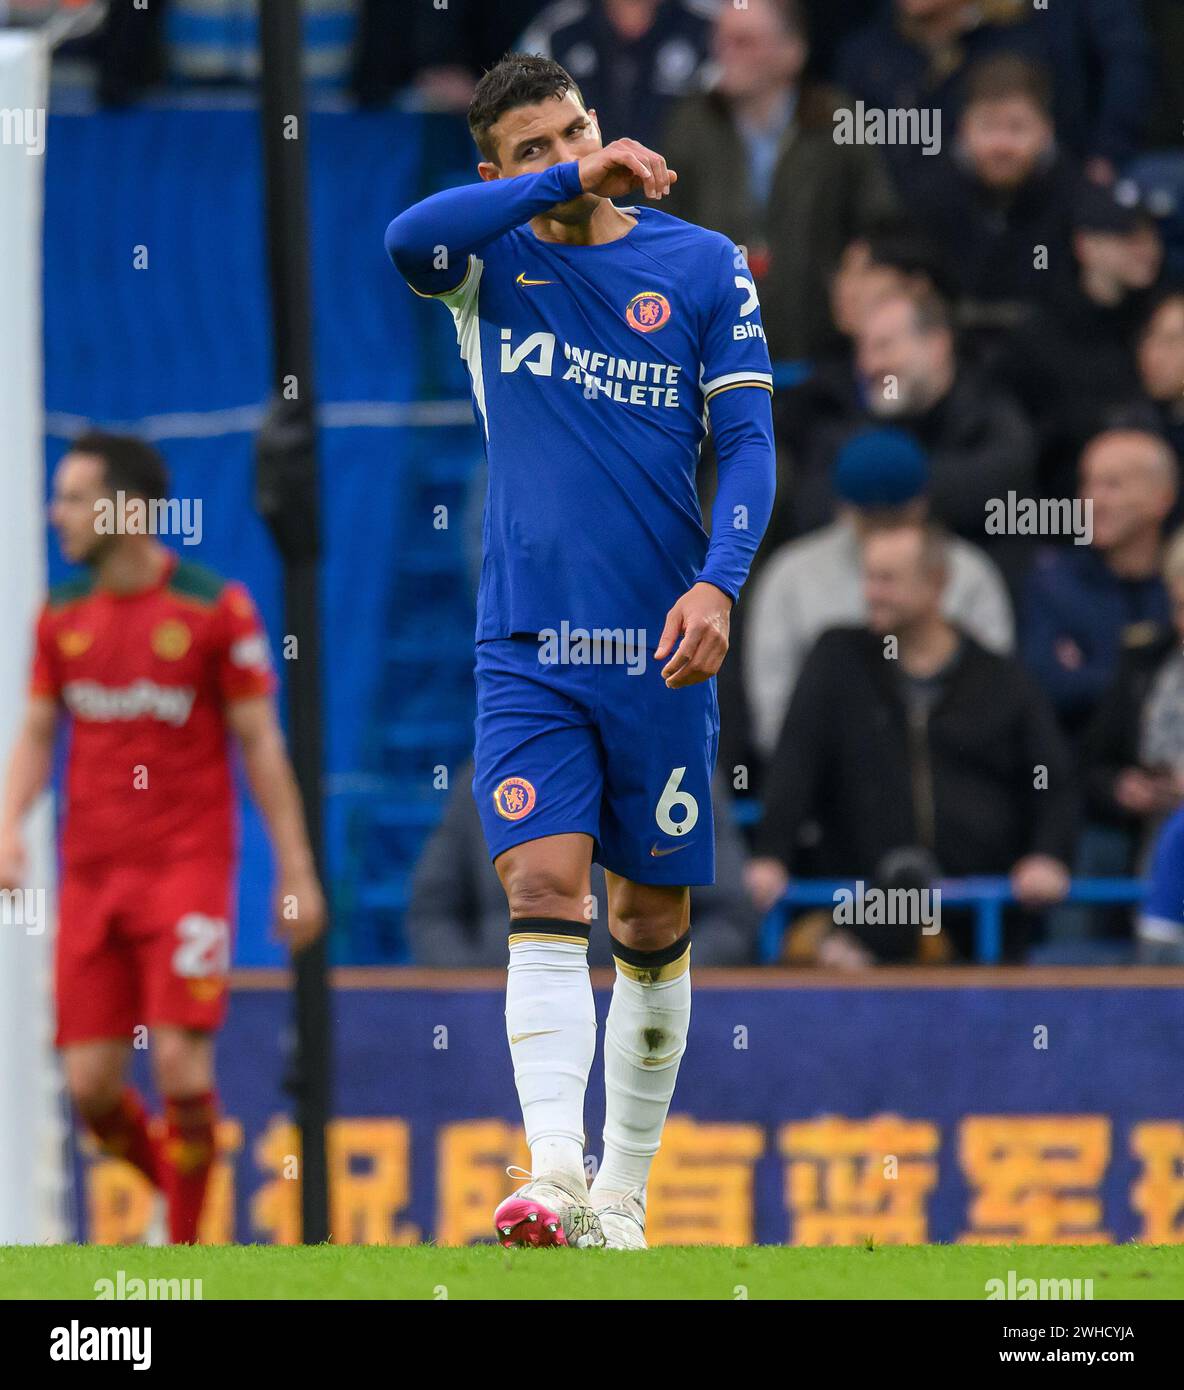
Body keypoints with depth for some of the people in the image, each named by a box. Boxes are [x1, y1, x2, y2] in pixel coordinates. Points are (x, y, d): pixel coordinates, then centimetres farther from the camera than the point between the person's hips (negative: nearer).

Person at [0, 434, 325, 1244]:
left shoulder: (215, 608, -5)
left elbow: (260, 742, -2)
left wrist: (297, 870, -3)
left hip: (189, 865, -5)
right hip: (91, 871, 5)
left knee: (181, 1062, -14)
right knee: (90, 1085, -1)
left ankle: (186, 1251, 0)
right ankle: (178, 1192, 25)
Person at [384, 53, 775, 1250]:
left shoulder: (705, 267, 4)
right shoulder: (492, 263, 4)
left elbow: (746, 441, 0)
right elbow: (407, 240, -20)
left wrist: (717, 582, -15)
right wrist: (570, 183, -24)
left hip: (659, 654, 1)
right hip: (527, 650, -1)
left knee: (652, 923, 6)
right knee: (542, 889, -16)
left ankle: (622, 1196, 18)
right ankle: (554, 1181, -27)